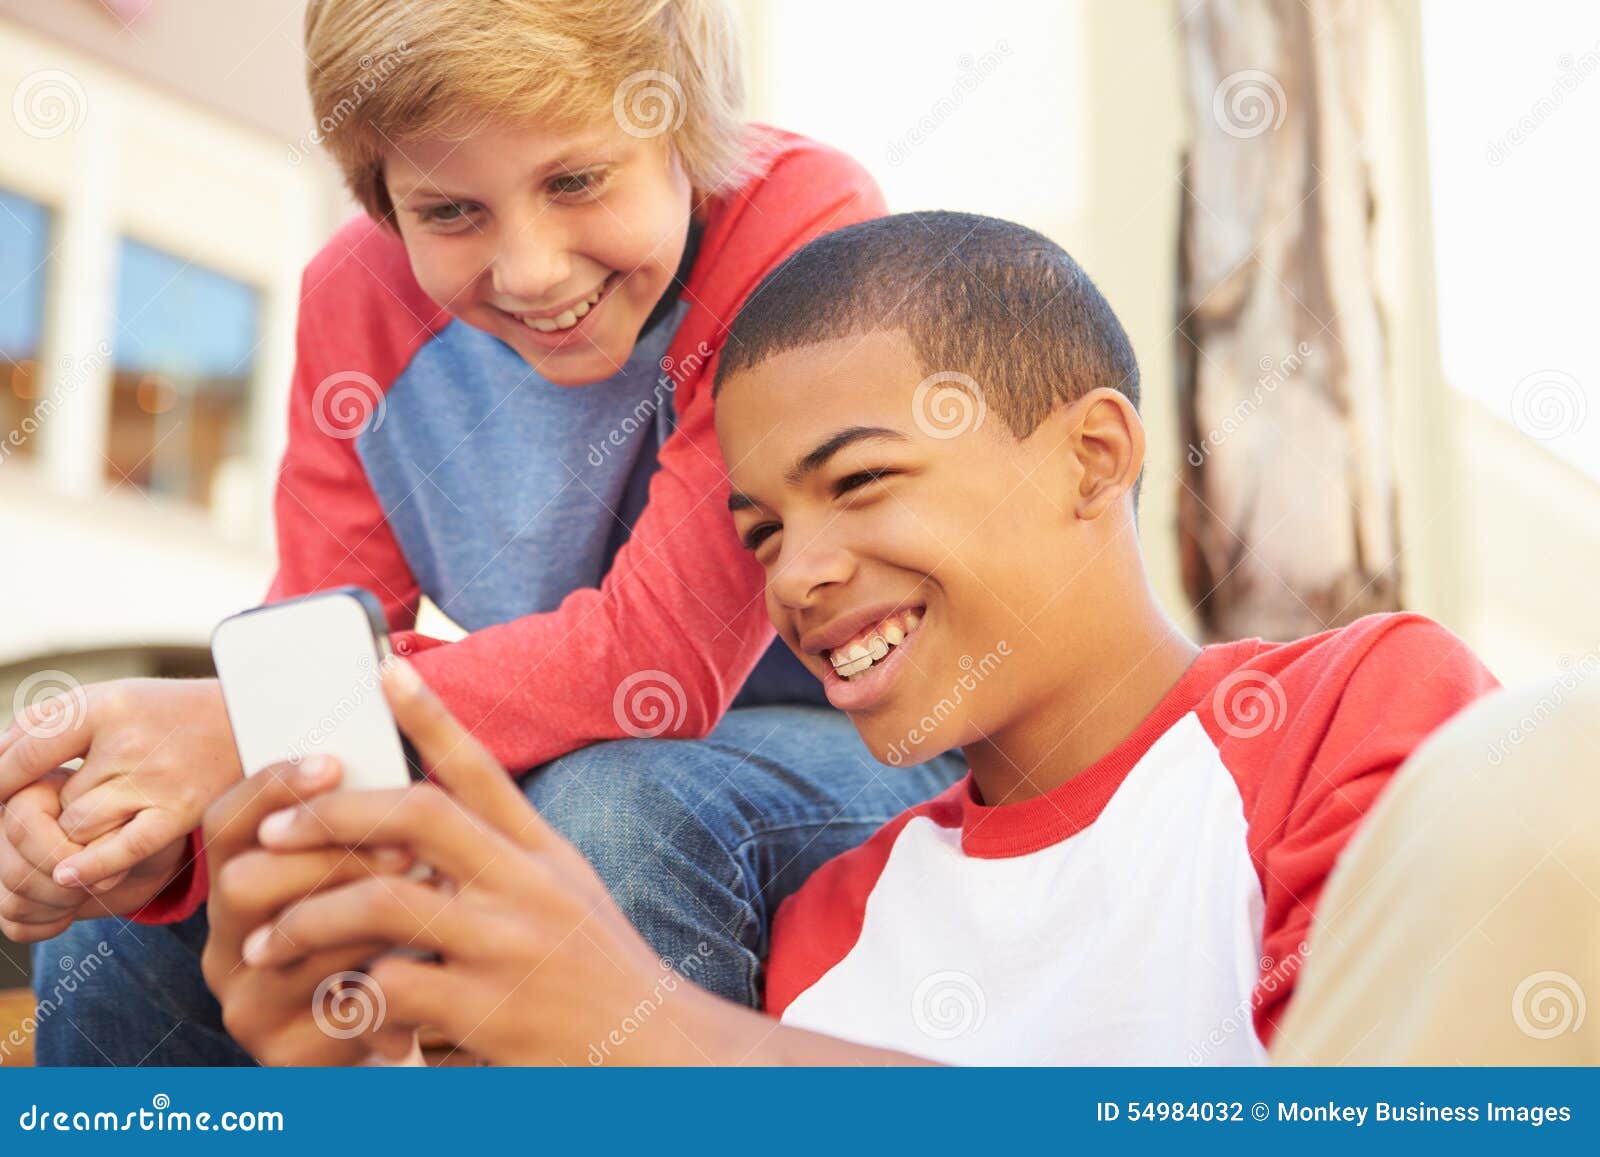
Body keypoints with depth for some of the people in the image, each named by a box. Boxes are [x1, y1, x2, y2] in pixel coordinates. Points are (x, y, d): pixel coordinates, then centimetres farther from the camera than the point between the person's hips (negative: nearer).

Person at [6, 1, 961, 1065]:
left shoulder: (809, 228, -25)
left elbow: (658, 655, -28)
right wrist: (157, 829, -31)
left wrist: (243, 736, -32)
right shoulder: (361, 294, -7)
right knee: (128, 926, -10)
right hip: (556, 765, 4)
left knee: (609, 809, -36)